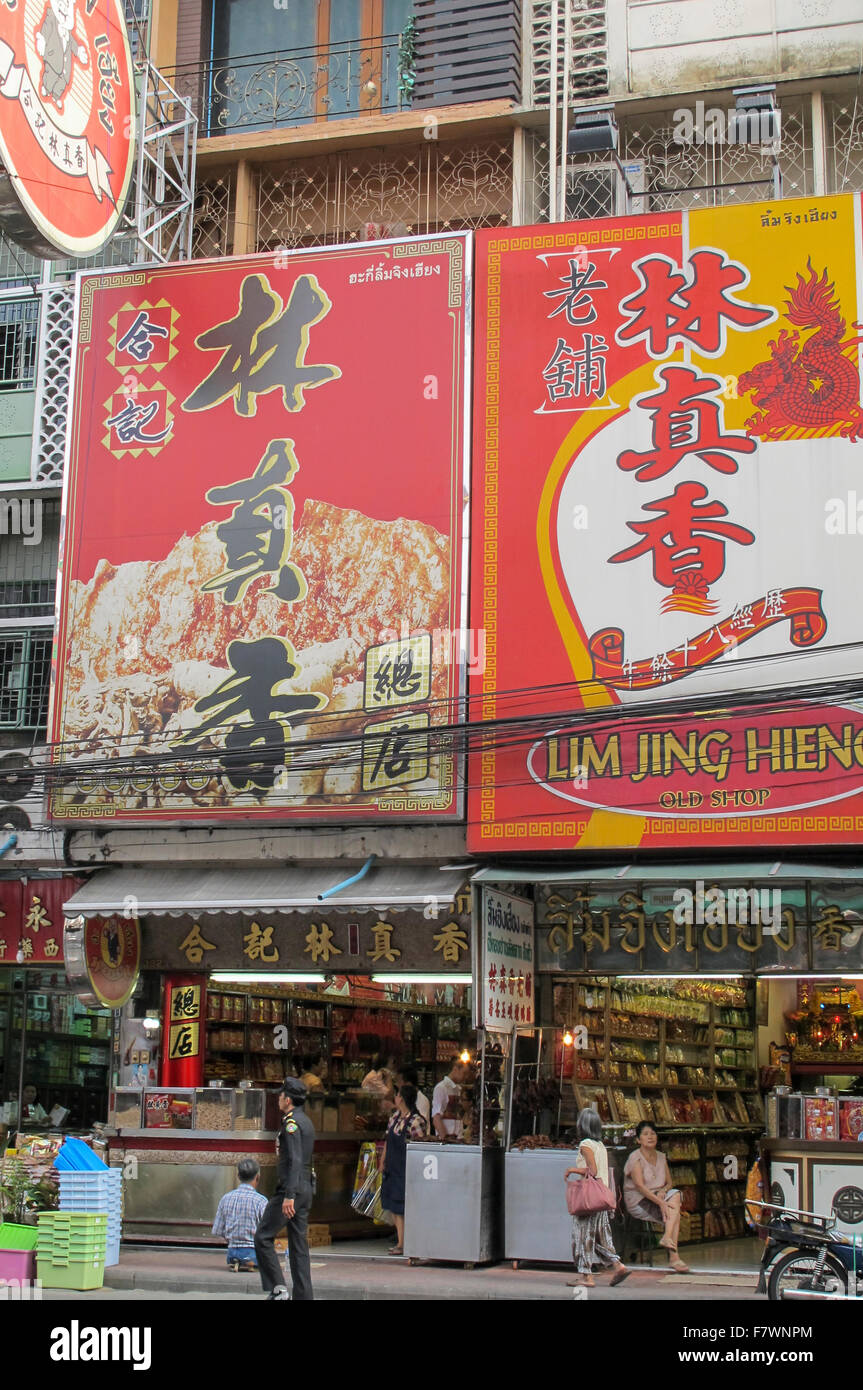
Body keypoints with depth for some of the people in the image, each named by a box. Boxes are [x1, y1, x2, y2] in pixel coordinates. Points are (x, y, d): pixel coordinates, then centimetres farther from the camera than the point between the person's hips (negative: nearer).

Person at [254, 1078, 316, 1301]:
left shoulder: (291, 1123, -13)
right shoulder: (306, 1121, 17)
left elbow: (294, 1161, -22)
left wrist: (289, 1195, -26)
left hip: (291, 1188, -9)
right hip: (307, 1188, 9)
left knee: (263, 1237, -2)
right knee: (299, 1244, 10)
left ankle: (277, 1289, -6)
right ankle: (303, 1296, 9)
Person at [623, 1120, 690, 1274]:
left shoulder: (661, 1157, 13)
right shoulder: (635, 1158, -9)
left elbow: (669, 1183, 12)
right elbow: (639, 1186, -19)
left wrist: (663, 1191, -12)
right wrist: (660, 1202, -28)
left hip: (657, 1196, 6)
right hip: (638, 1202, -6)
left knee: (675, 1194, -24)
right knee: (674, 1210, -25)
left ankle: (667, 1238, -32)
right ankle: (673, 1256, -31)